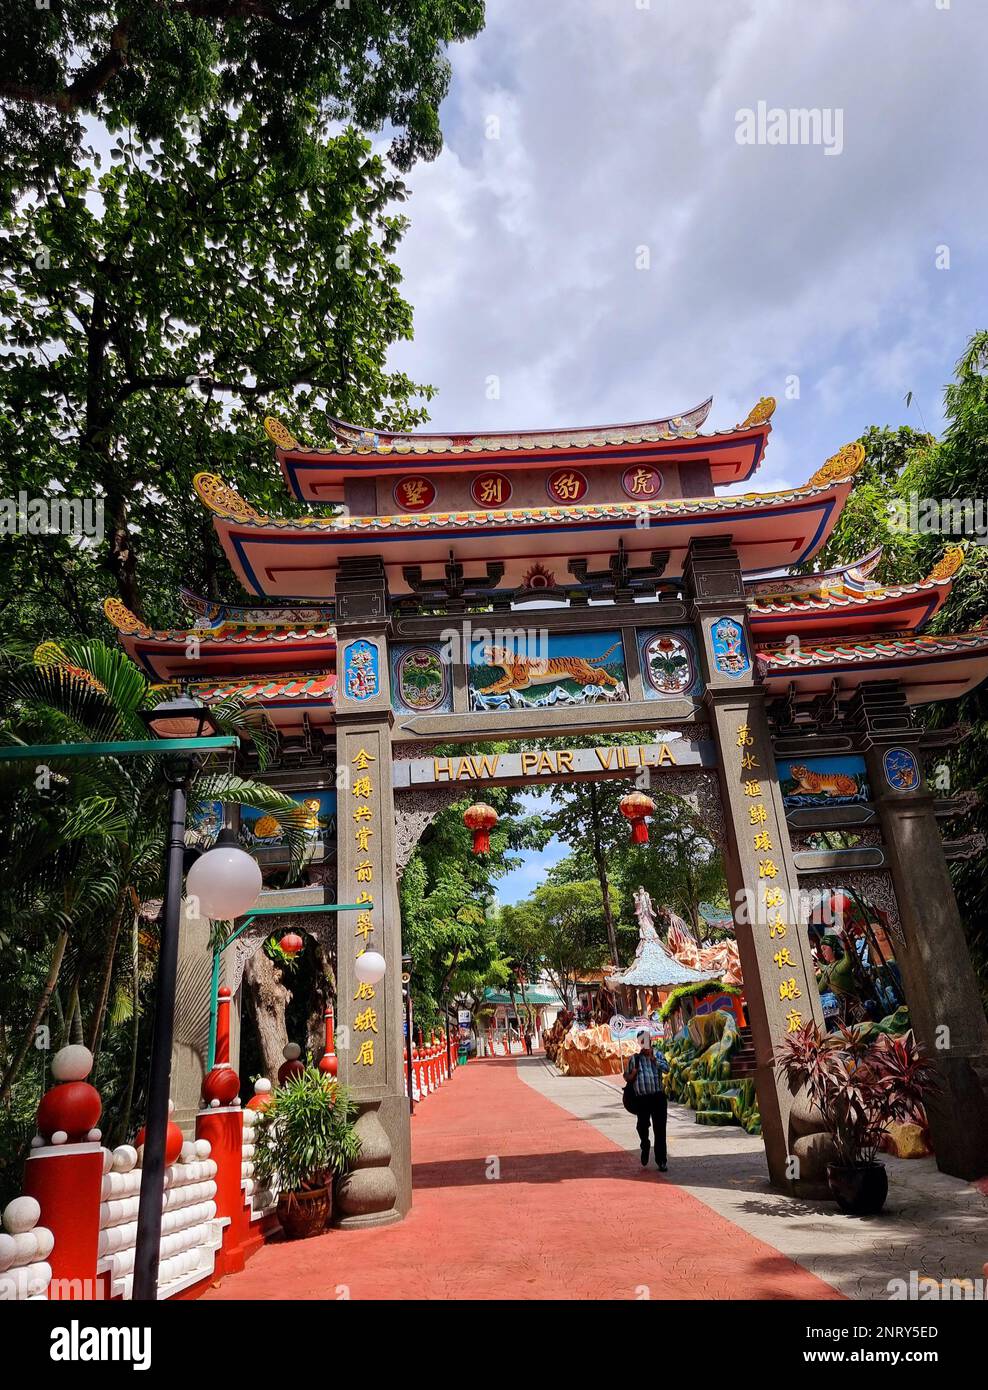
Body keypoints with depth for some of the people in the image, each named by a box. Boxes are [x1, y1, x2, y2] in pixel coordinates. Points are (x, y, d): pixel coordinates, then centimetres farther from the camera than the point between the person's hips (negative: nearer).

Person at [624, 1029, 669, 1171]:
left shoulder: (658, 1055, 8)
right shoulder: (633, 1059, 6)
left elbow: (666, 1068, -9)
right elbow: (627, 1077, 11)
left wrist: (653, 1058, -16)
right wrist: (632, 1075, -11)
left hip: (658, 1097, 0)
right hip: (641, 1098, 0)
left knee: (660, 1129, 1)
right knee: (642, 1126, 0)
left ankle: (661, 1160, 11)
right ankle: (645, 1146, 33)